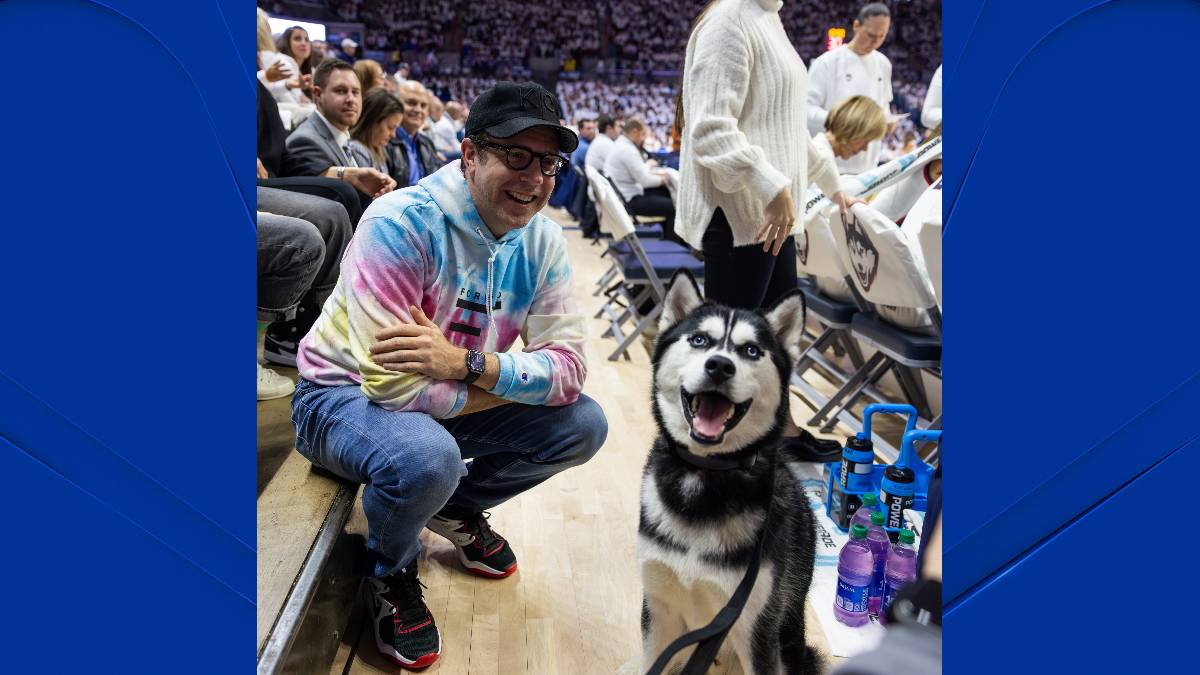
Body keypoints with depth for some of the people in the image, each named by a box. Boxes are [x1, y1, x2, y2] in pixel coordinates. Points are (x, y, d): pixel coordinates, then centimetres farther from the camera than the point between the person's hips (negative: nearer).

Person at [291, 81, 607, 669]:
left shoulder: (541, 241, -8)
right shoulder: (402, 223, -27)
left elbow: (569, 367, -15)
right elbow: (392, 384, -33)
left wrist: (469, 363, -33)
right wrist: (523, 382, -21)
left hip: (446, 404, 6)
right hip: (345, 395, -5)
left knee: (583, 426, -8)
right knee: (426, 457, -38)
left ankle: (458, 510, 17)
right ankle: (391, 574, 0)